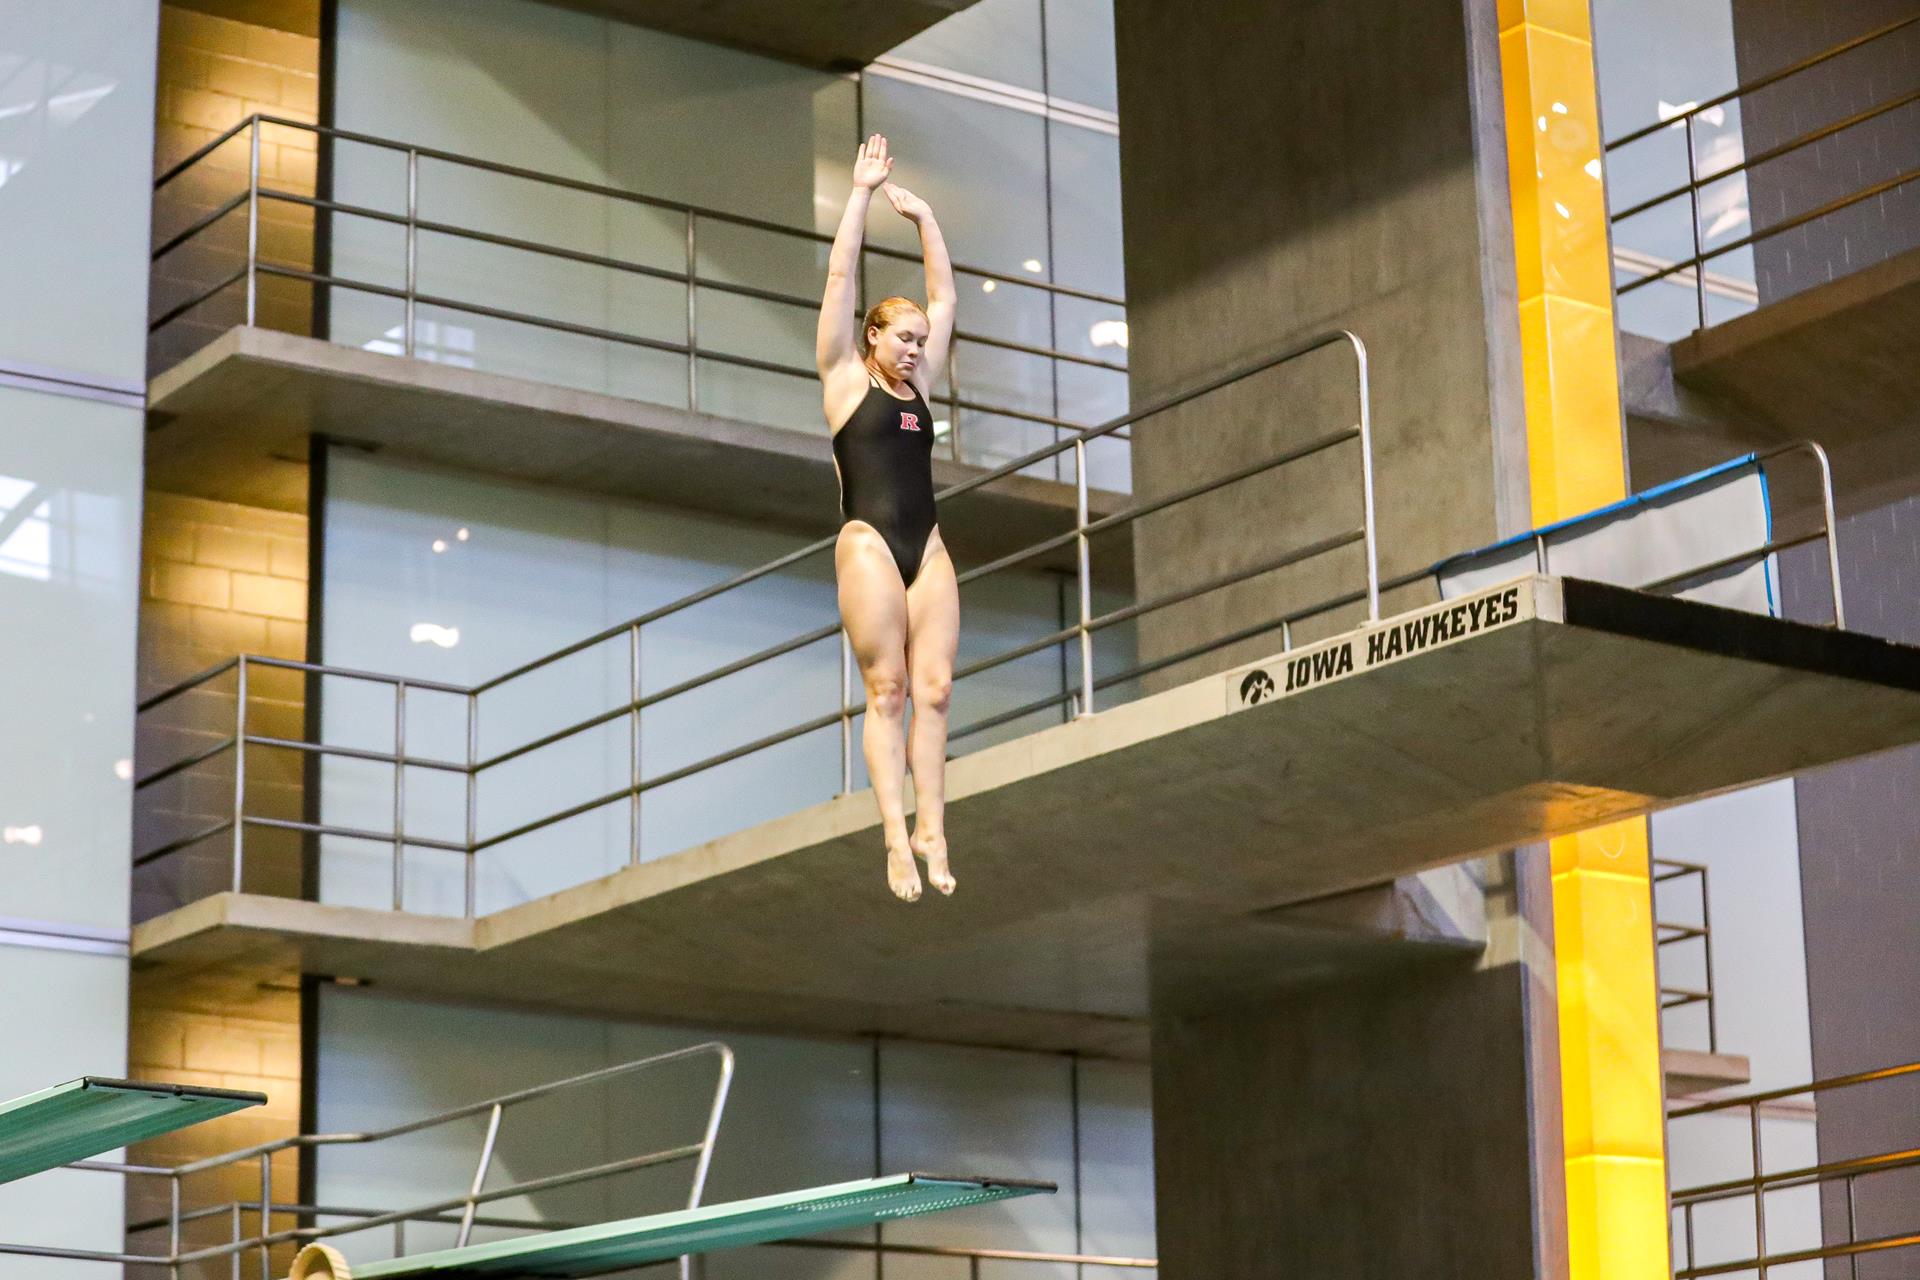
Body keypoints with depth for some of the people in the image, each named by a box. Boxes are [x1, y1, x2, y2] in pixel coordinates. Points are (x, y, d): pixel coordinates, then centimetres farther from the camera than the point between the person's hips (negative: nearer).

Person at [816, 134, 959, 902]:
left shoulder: (918, 384, 18)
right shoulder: (846, 380, 6)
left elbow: (945, 297, 20)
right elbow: (841, 278, 2)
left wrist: (921, 216, 17)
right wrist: (861, 195, 2)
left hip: (927, 545, 5)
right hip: (869, 542, -5)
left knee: (934, 688, -4)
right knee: (887, 692, -9)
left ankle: (931, 830, -6)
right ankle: (897, 839, -12)